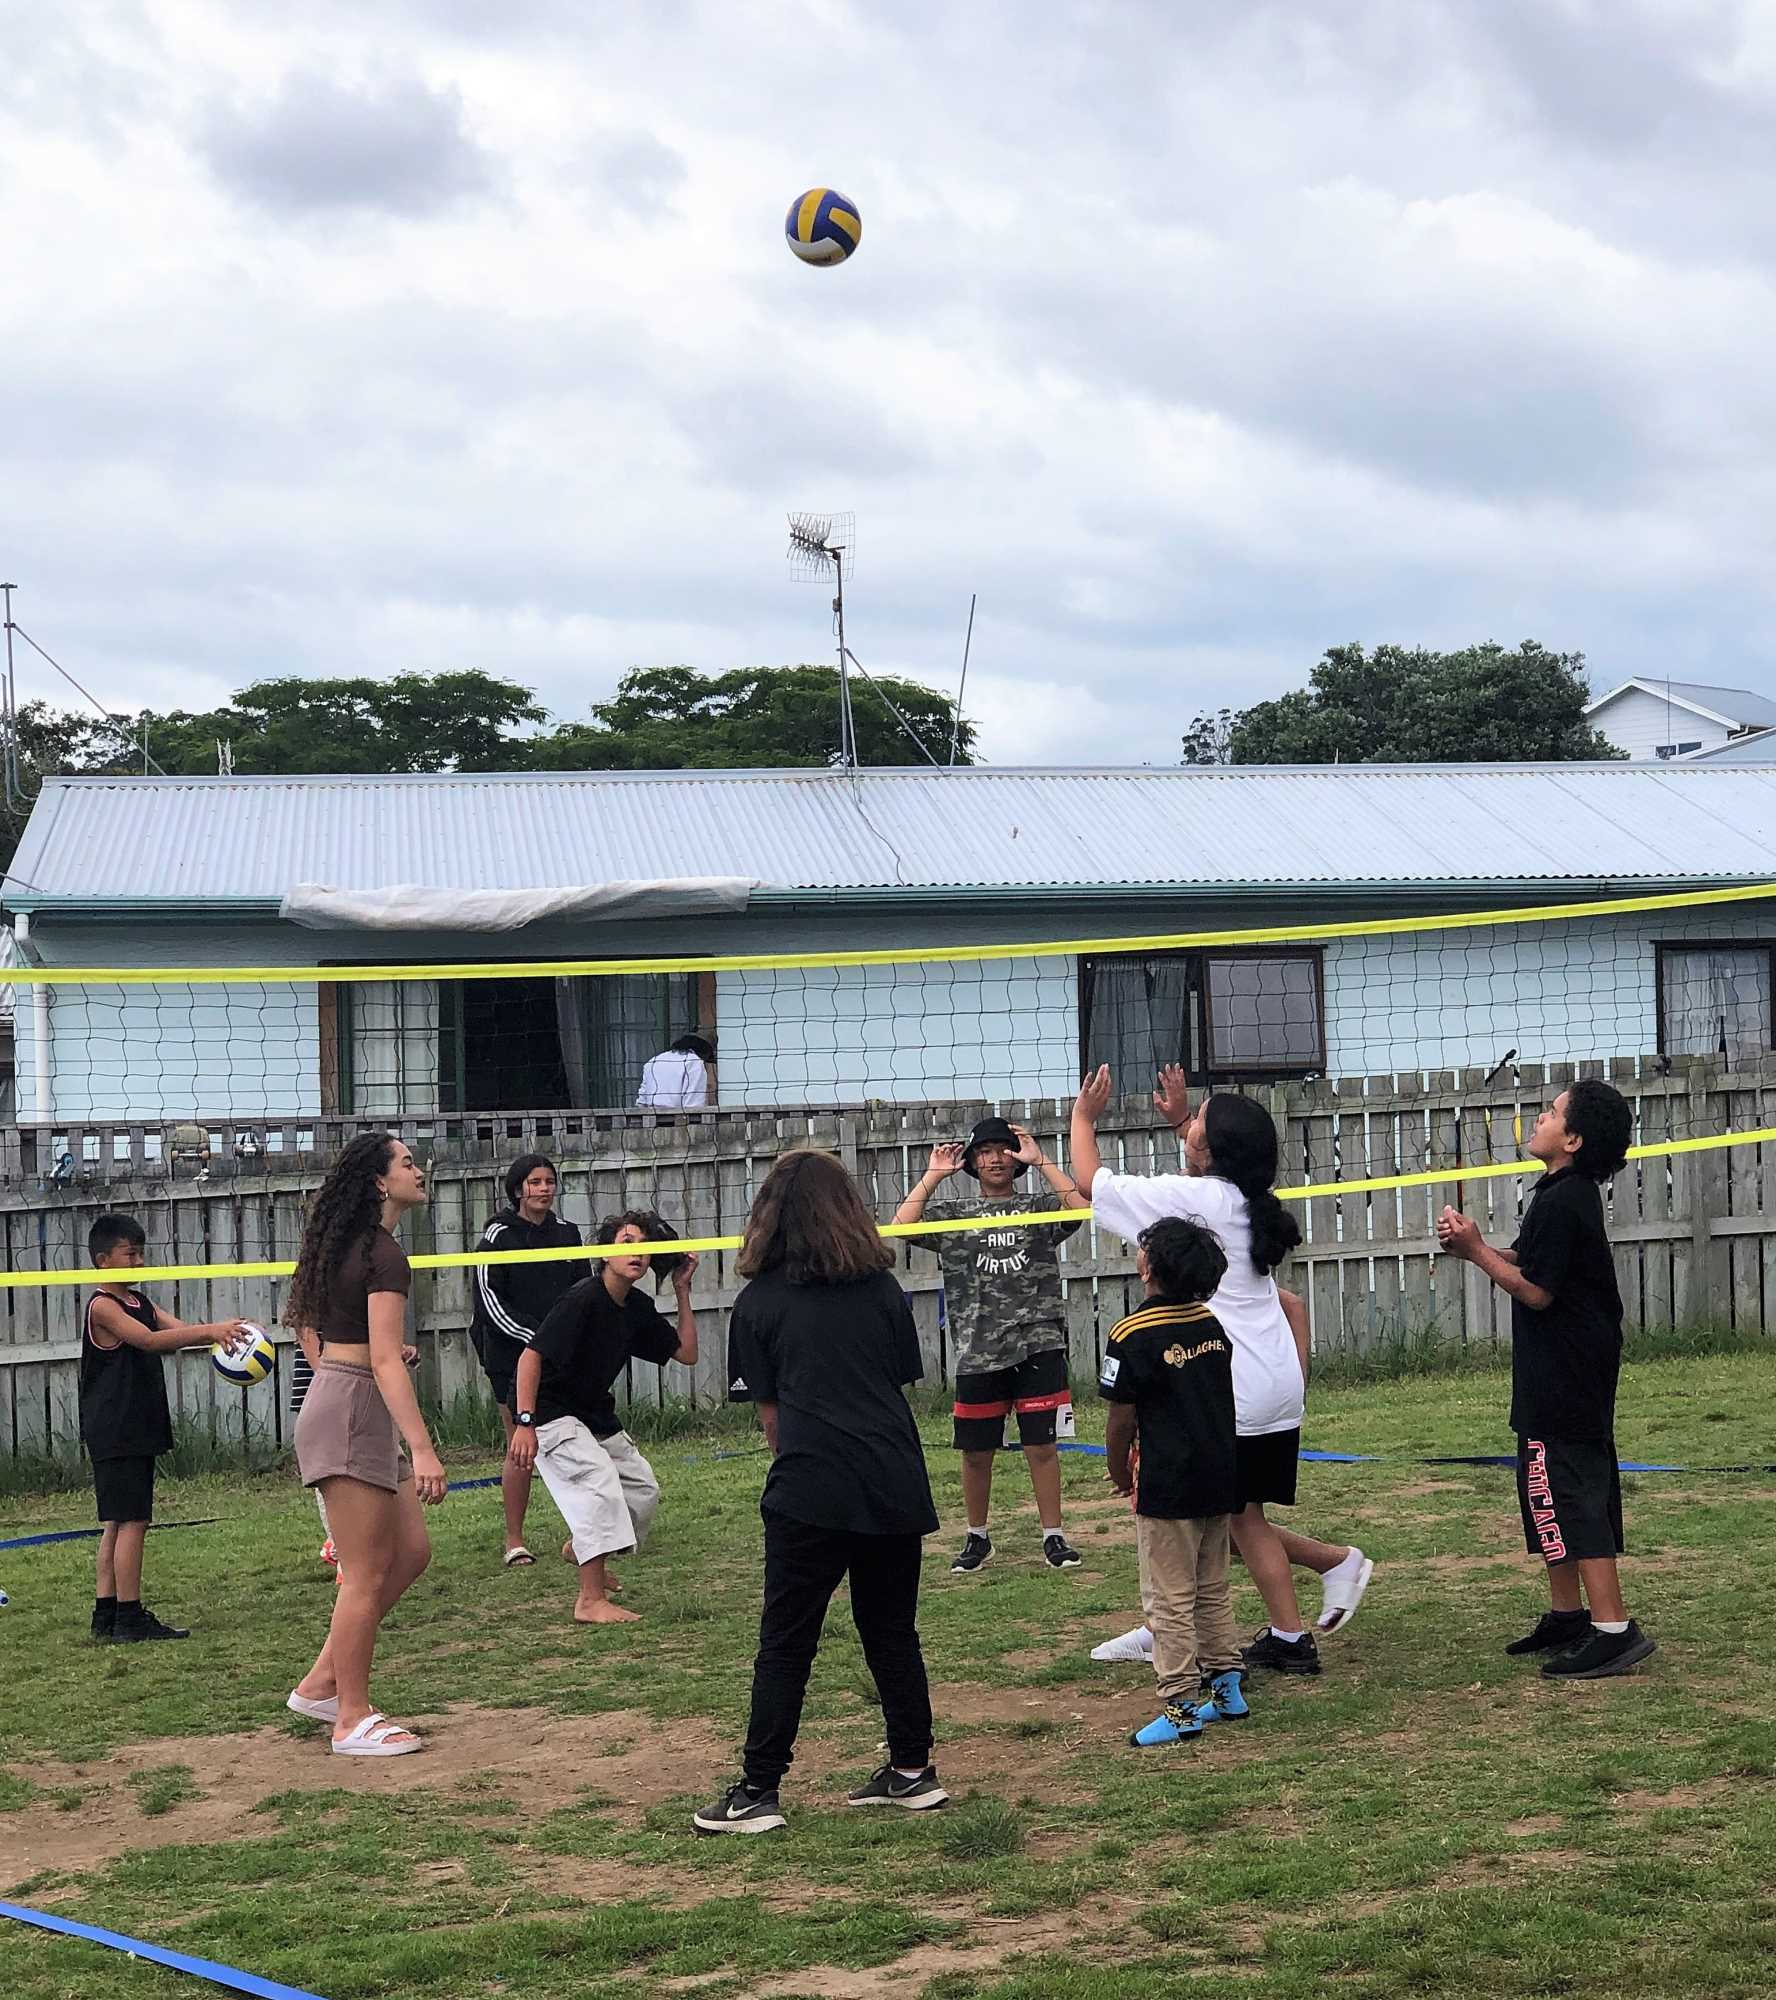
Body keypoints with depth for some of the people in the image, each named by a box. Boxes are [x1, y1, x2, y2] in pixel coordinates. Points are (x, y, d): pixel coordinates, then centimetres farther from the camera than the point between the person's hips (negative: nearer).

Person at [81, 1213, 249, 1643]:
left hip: (139, 1429, 10)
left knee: (118, 1523, 12)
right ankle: (130, 1619, -7)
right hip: (114, 1430, -10)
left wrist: (221, 1333, -16)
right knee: (131, 1520, -9)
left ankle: (106, 1616, 17)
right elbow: (150, 1340, -25)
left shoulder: (140, 1302, 15)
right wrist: (210, 1330, -31)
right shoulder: (102, 1306, -12)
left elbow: (177, 1331, 4)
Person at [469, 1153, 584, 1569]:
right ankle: (514, 1541, 7)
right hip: (513, 1358, -4)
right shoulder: (498, 1236, -4)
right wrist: (536, 1338, -16)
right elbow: (489, 1301, -10)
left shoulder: (566, 1233, 12)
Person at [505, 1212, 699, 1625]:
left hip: (595, 1414, 9)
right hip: (549, 1412, -9)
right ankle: (591, 1601, -25)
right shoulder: (583, 1298, -24)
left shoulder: (638, 1308, 1)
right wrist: (524, 1423, -36)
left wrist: (682, 1290, 1)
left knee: (643, 1489, 15)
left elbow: (687, 1354, 6)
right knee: (599, 1482, -25)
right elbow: (531, 1356, -29)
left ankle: (580, 1546, 41)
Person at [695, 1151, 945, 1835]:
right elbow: (903, 1381, 14)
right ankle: (913, 1771, 22)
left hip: (810, 1493, -3)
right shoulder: (883, 1289, 8)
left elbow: (768, 1411, 5)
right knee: (893, 1631, 16)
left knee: (785, 1644, 2)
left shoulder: (759, 1303, 1)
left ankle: (758, 1791, 3)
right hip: (895, 1484, 3)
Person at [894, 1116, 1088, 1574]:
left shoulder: (1038, 1207, 7)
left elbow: (1081, 1207, -12)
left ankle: (1053, 1537, 11)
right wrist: (934, 1175, -3)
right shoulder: (952, 1215, 9)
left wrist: (1040, 1161, -9)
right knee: (976, 1451, 8)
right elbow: (902, 1226, -6)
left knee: (1041, 1445, 1)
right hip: (977, 1351, 1)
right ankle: (977, 1537, 24)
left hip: (1038, 1346, -1)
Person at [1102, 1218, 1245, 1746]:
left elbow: (1120, 1420, -13)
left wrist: (1119, 1475, 3)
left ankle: (1181, 1706, 2)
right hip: (1222, 1480, 7)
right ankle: (1226, 1687, 22)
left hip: (1167, 1488, -7)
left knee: (1169, 1601, 0)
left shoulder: (1132, 1336, -16)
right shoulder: (1215, 1323, 5)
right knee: (1214, 1591, 18)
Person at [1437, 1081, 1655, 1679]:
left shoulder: (1561, 1202, -19)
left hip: (1563, 1378, -11)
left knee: (1569, 1499, -10)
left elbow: (1535, 1291, -20)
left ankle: (1615, 1631, -12)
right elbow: (1527, 1262, 18)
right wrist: (1473, 1244, 3)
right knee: (1551, 1494, 18)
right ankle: (1567, 1617, 27)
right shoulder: (1570, 1194, 14)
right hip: (1567, 1377, 11)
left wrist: (1476, 1250, -13)